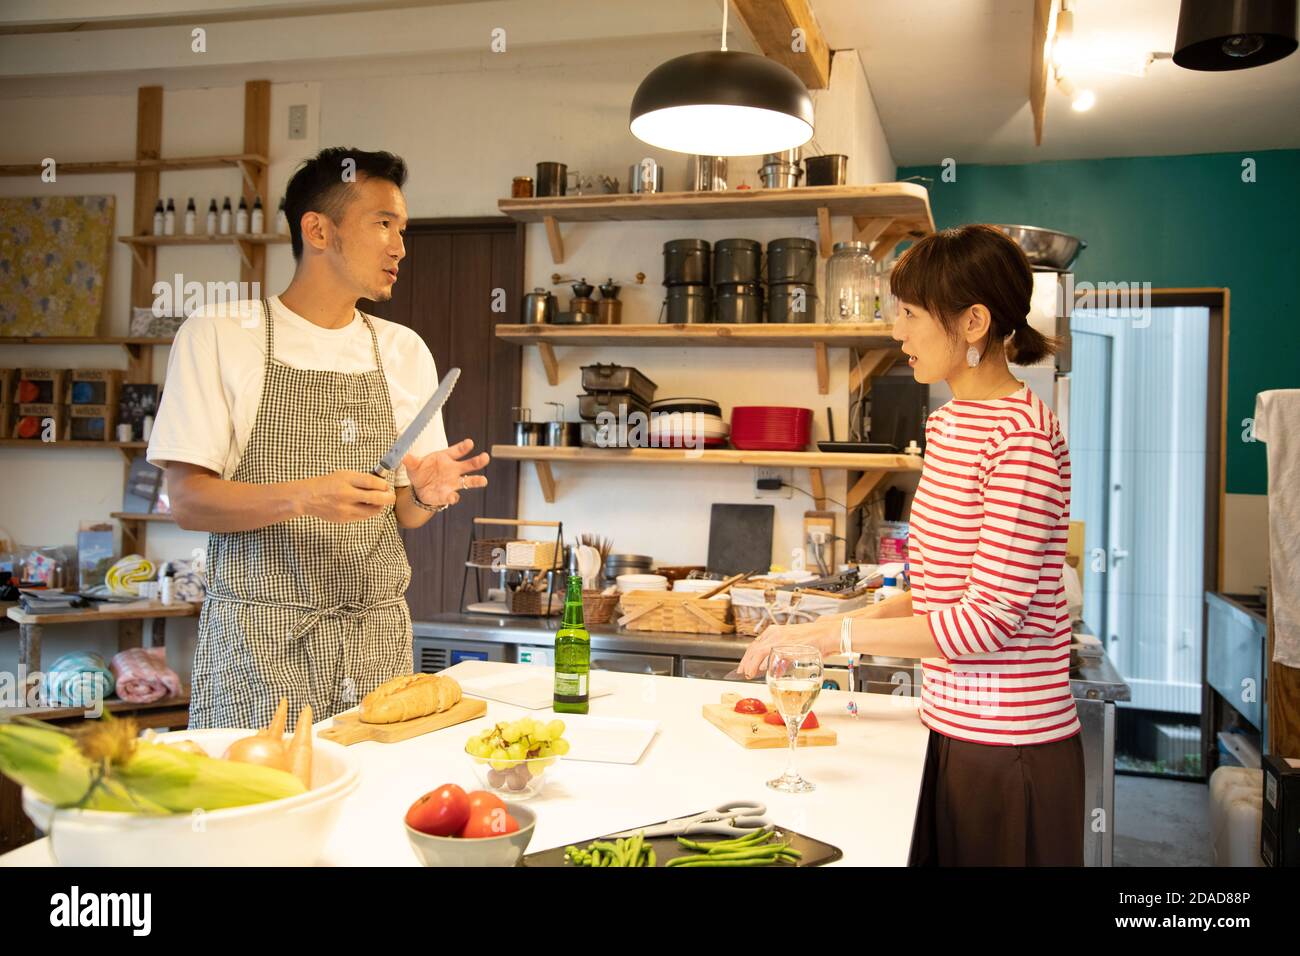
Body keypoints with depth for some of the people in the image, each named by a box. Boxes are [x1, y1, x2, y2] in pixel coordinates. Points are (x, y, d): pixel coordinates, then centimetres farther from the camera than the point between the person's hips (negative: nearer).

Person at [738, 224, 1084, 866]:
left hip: (1010, 747, -8)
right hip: (953, 729, 8)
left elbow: (988, 617, -21)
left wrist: (838, 635, -17)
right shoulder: (949, 424, 8)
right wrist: (852, 620, 3)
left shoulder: (1021, 433, -19)